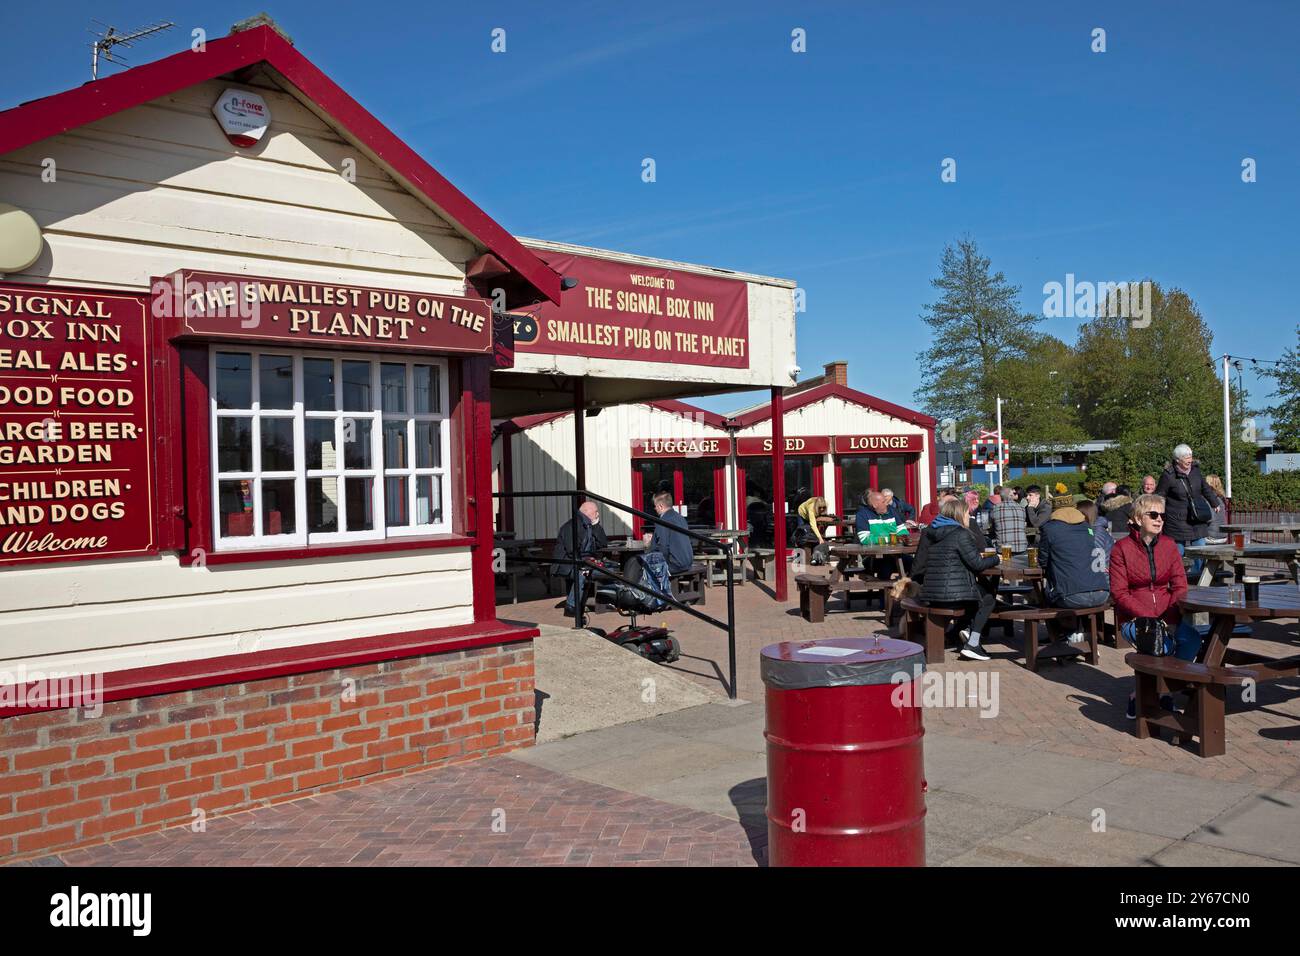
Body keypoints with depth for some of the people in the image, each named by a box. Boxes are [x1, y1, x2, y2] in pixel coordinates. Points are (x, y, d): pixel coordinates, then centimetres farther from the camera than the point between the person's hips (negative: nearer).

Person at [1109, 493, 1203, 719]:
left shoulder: (1169, 546, 9)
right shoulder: (1122, 548, -4)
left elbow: (1180, 586, 5)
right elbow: (1119, 593, -8)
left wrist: (1171, 619, -12)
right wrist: (1147, 618, -19)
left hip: (1167, 616, 4)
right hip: (1133, 618, -4)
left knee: (1192, 639, -26)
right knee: (1162, 645, -31)